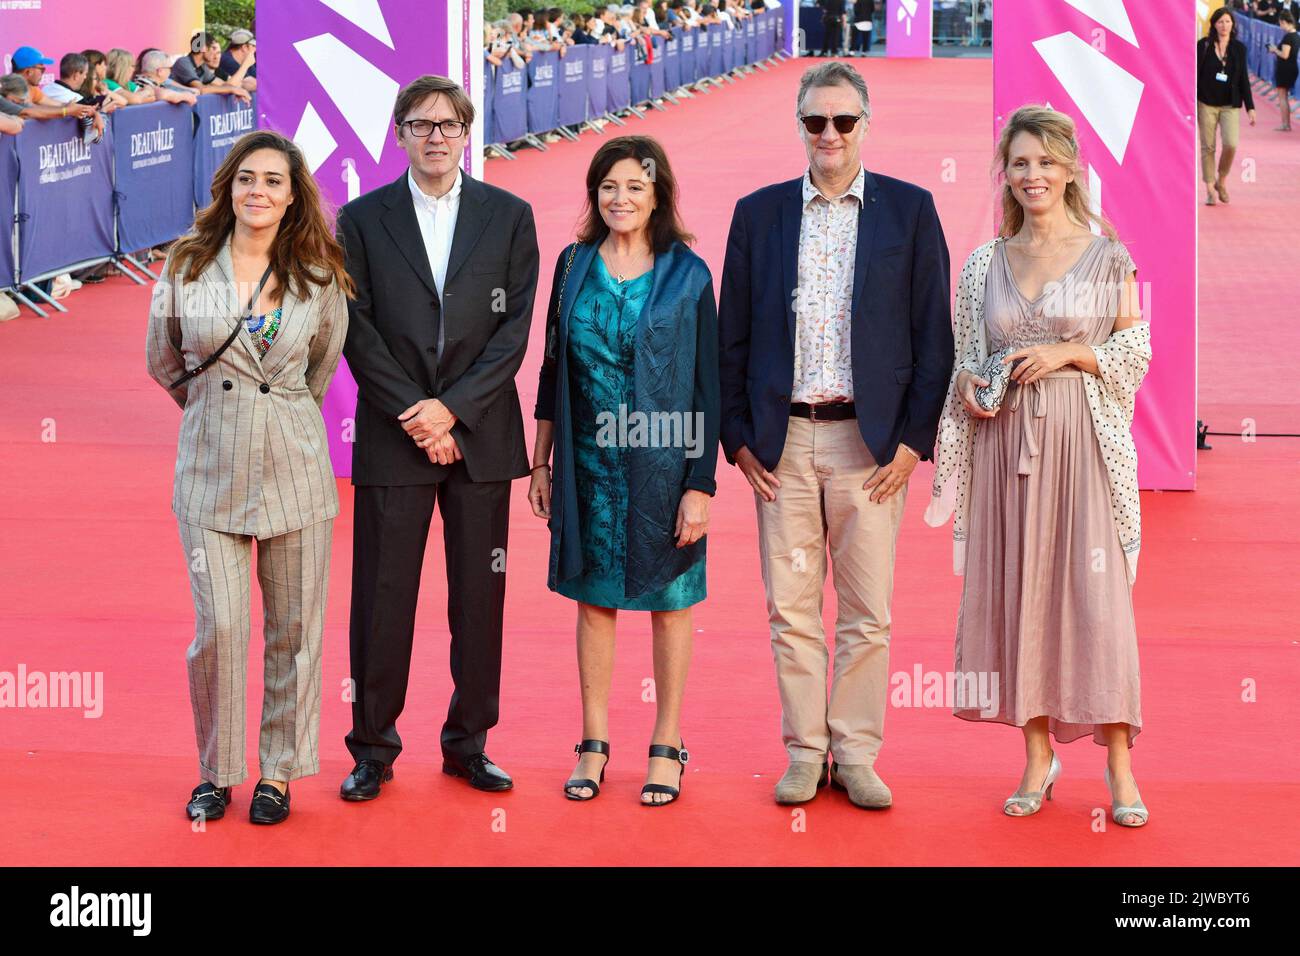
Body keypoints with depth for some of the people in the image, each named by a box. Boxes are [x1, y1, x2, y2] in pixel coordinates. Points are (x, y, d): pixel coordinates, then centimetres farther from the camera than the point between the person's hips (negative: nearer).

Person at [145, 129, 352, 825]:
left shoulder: (319, 278, 2)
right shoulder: (187, 269, 1)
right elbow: (163, 362, 15)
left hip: (295, 467, 1)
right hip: (211, 468, -1)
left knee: (294, 629, 4)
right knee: (219, 627, -5)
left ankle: (278, 773, 18)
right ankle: (217, 772, 14)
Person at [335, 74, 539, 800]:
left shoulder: (510, 216, 6)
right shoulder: (364, 219, 5)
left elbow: (515, 328, -1)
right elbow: (357, 330, -1)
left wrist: (453, 408, -11)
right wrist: (413, 414, -11)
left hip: (481, 435, 1)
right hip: (392, 438, -1)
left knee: (479, 597, 6)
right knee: (383, 597, 2)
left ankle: (469, 743, 17)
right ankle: (374, 749, 12)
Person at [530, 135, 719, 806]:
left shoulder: (686, 275, -4)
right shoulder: (574, 266, 5)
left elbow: (706, 385, -5)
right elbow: (553, 368, 10)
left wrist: (701, 485, -10)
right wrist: (540, 461, 8)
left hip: (663, 461, -3)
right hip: (589, 461, 3)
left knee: (669, 598, 5)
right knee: (593, 597, 9)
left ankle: (667, 745, 15)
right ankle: (594, 743, 17)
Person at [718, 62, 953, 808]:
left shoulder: (910, 210, 4)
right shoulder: (760, 213, 8)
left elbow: (934, 334, 2)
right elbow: (732, 336, 9)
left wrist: (913, 439, -4)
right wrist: (738, 438, 2)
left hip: (872, 442, -1)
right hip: (782, 443, 1)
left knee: (867, 612, 3)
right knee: (791, 608, 4)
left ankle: (856, 755, 13)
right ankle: (805, 754, 14)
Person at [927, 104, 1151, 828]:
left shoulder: (1107, 255, 2)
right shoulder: (984, 264, 10)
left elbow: (1136, 349, 2)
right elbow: (966, 358, 16)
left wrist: (1068, 353, -11)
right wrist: (969, 384, -5)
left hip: (1084, 442, -3)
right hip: (1004, 439, 3)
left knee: (1097, 591, -6)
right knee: (1017, 592, 3)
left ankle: (1119, 760, 1)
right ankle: (1039, 755, 12)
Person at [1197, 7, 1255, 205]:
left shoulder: (1239, 48, 4)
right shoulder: (1203, 45, -1)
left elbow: (1243, 79, 8)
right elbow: (1195, 75, 0)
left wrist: (1250, 107, 4)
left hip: (1230, 105, 1)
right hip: (1206, 104, -1)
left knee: (1231, 144, -15)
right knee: (1207, 147, 1)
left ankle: (1221, 180, 9)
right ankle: (1210, 189, 12)